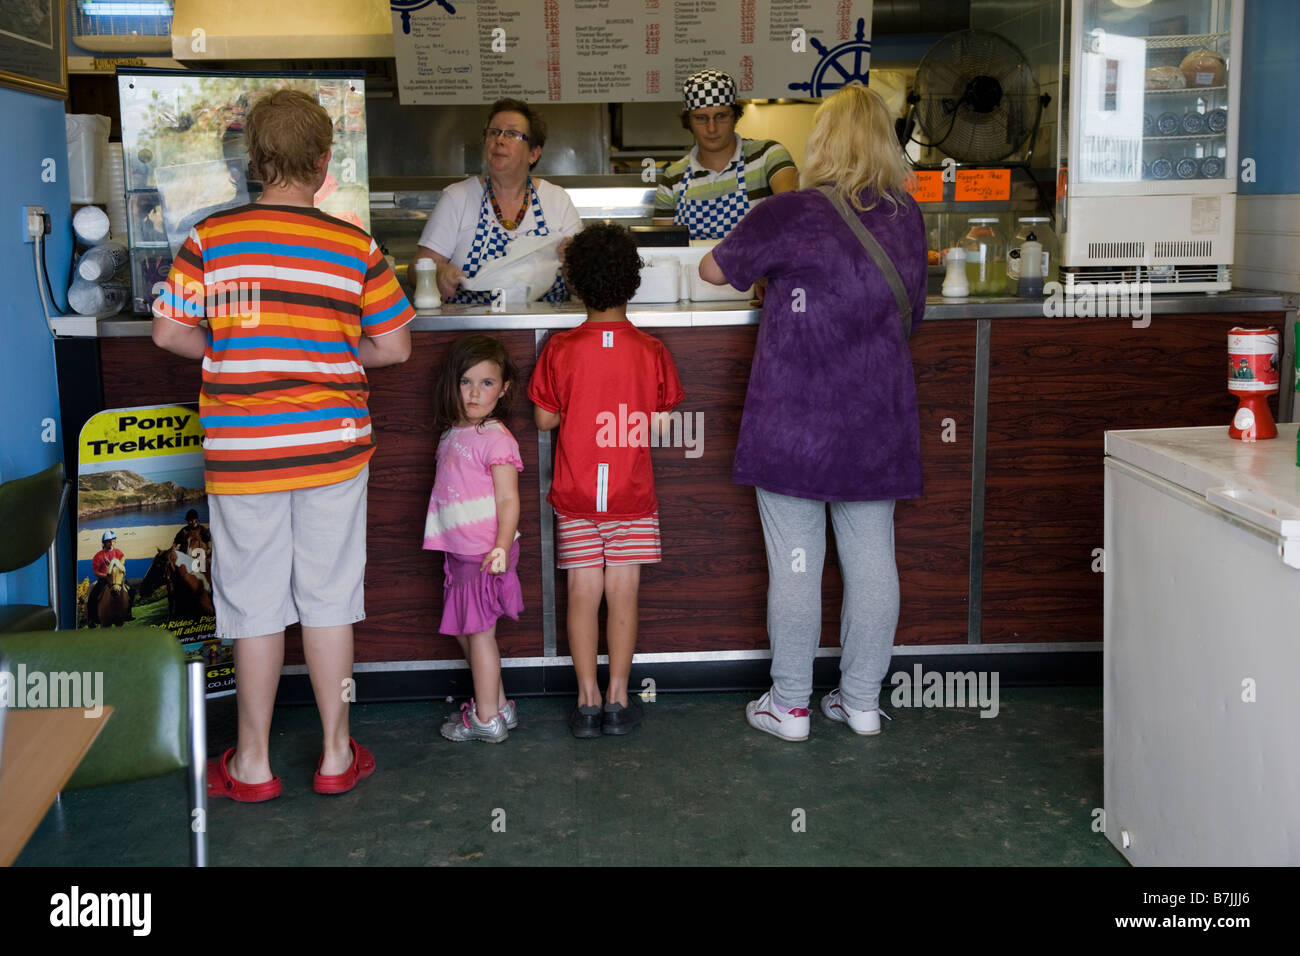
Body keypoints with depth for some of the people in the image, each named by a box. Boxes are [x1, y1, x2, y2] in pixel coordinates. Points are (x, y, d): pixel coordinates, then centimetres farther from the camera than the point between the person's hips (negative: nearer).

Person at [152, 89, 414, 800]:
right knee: (328, 599, 11)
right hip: (332, 446, 0)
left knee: (255, 605, 10)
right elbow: (394, 347, -1)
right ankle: (336, 755, 21)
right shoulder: (356, 247, -4)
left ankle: (253, 763, 21)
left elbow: (169, 331, -1)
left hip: (241, 450, 0)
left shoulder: (209, 239, -5)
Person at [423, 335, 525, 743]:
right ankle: (498, 706, 26)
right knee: (466, 632, 14)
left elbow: (508, 500, -17)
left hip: (484, 553, -8)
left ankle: (486, 719, 11)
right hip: (459, 552, 8)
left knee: (478, 630, 0)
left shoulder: (496, 439, -14)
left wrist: (502, 547, -29)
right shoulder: (452, 433, 11)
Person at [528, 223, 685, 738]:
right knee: (623, 594, 6)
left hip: (575, 494, 0)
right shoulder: (650, 350, -7)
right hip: (632, 492, 0)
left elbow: (543, 418, -1)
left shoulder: (560, 349, -7)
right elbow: (661, 423, -2)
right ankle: (618, 700, 11)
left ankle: (587, 701, 10)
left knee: (583, 593, 6)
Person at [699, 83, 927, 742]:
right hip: (877, 421, 4)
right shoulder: (906, 217, 4)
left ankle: (789, 705, 13)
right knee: (871, 559, 10)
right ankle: (862, 700, 21)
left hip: (793, 423, -4)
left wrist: (767, 273, 24)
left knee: (795, 563, 4)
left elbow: (714, 269, 5)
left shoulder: (790, 215, -9)